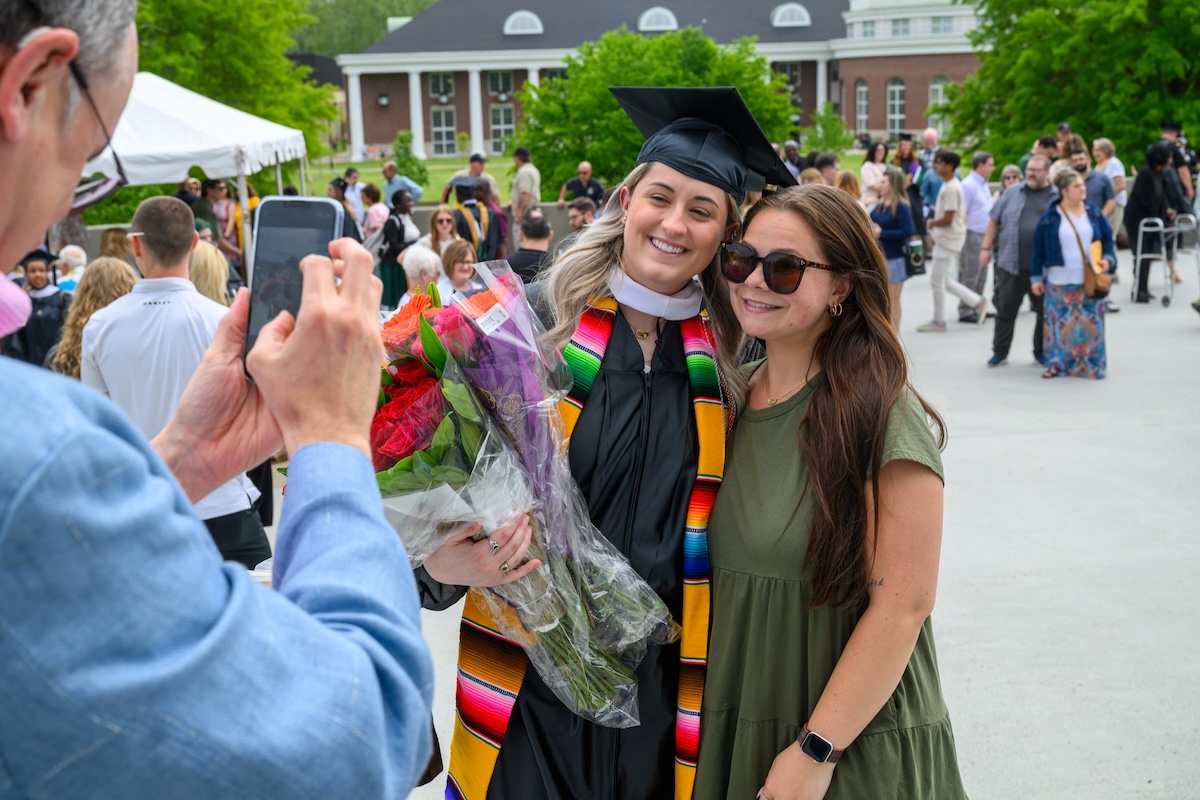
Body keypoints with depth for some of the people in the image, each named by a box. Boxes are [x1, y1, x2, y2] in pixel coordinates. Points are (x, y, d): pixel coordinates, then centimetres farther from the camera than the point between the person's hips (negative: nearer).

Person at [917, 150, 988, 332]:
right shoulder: (948, 185, 11)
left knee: (937, 281, -1)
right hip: (944, 239, 10)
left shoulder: (951, 188, -19)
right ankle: (977, 302, 19)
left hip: (948, 240, -10)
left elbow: (947, 219, -22)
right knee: (942, 280, 15)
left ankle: (938, 321, 10)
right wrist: (935, 231, 11)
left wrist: (931, 223, -5)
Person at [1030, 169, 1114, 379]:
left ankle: (1092, 365, 11)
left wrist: (1107, 259, -4)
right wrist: (1037, 278, 0)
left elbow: (1107, 238, 13)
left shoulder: (1094, 212, 5)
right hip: (1059, 282, -2)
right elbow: (1039, 248, 1)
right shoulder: (1050, 217, -3)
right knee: (1060, 323, 0)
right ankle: (1057, 363, 10)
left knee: (1090, 323, 2)